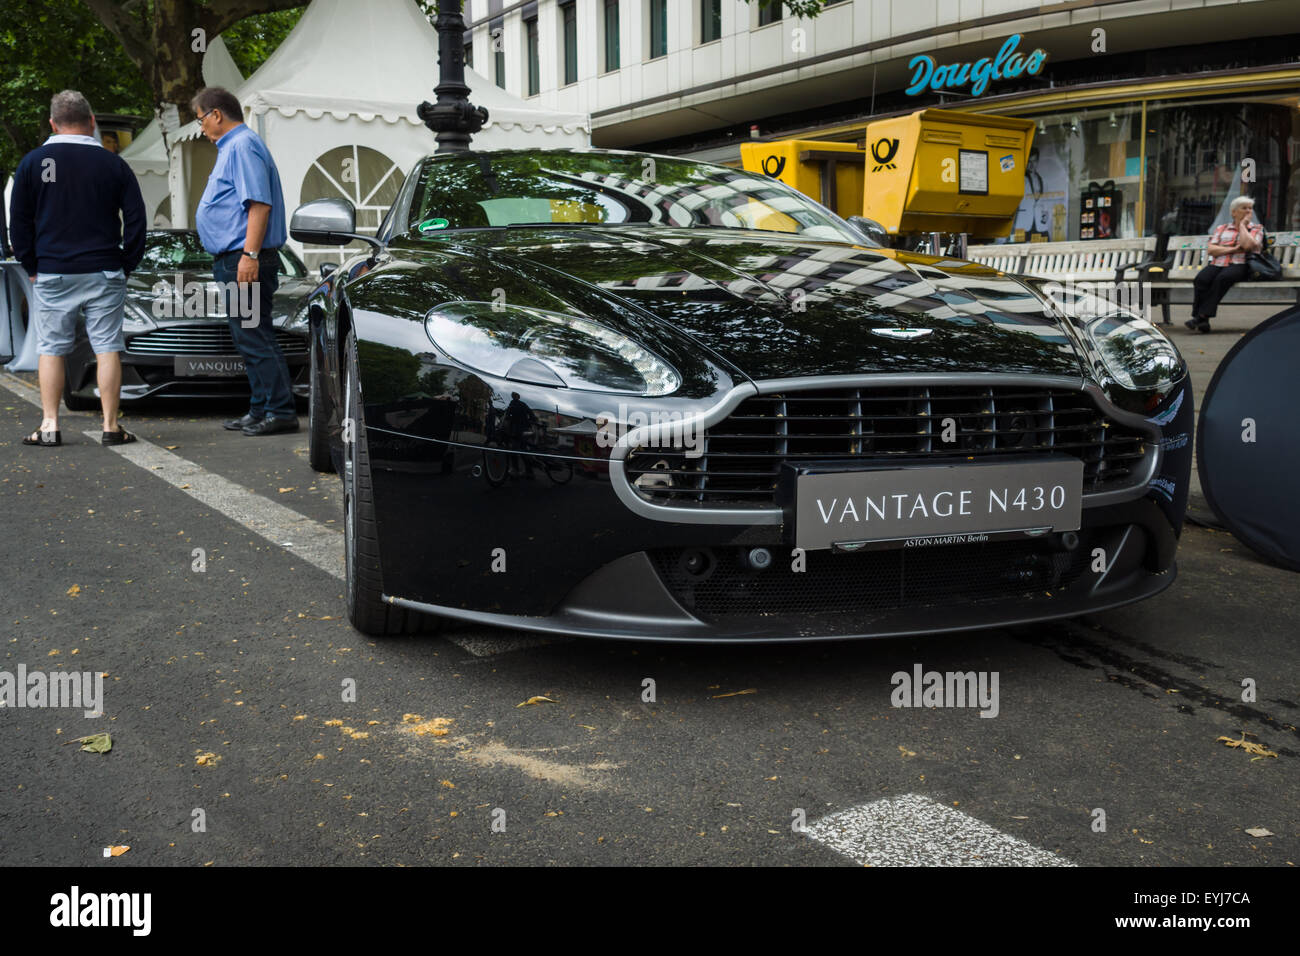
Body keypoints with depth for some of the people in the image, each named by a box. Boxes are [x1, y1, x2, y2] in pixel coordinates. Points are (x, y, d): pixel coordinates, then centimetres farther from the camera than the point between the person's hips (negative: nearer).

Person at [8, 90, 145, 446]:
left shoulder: (33, 162, 2)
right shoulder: (113, 164, 2)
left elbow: (18, 221, 4)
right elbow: (136, 219, 2)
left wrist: (32, 267, 12)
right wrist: (126, 266, 9)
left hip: (52, 273, 0)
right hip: (104, 273, 0)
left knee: (50, 349, 7)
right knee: (107, 348, 2)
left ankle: (50, 425, 5)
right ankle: (111, 426, 1)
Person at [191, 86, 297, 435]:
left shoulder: (243, 146, -11)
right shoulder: (231, 147, 22)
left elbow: (259, 204, -21)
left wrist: (250, 255, -27)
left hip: (244, 259, -11)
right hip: (233, 261, 11)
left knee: (255, 337, -11)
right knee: (249, 337, 11)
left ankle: (281, 410, -10)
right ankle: (261, 410, 16)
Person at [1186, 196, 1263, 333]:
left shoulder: (1256, 228, 16)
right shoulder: (1221, 229, 23)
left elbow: (1247, 245, -7)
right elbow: (1211, 250, 7)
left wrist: (1242, 225, 5)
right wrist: (1233, 249, -6)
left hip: (1240, 265, -2)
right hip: (1217, 264, 3)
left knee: (1223, 277, -37)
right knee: (1201, 279, -31)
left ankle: (1202, 316, -41)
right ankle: (1202, 322, -37)